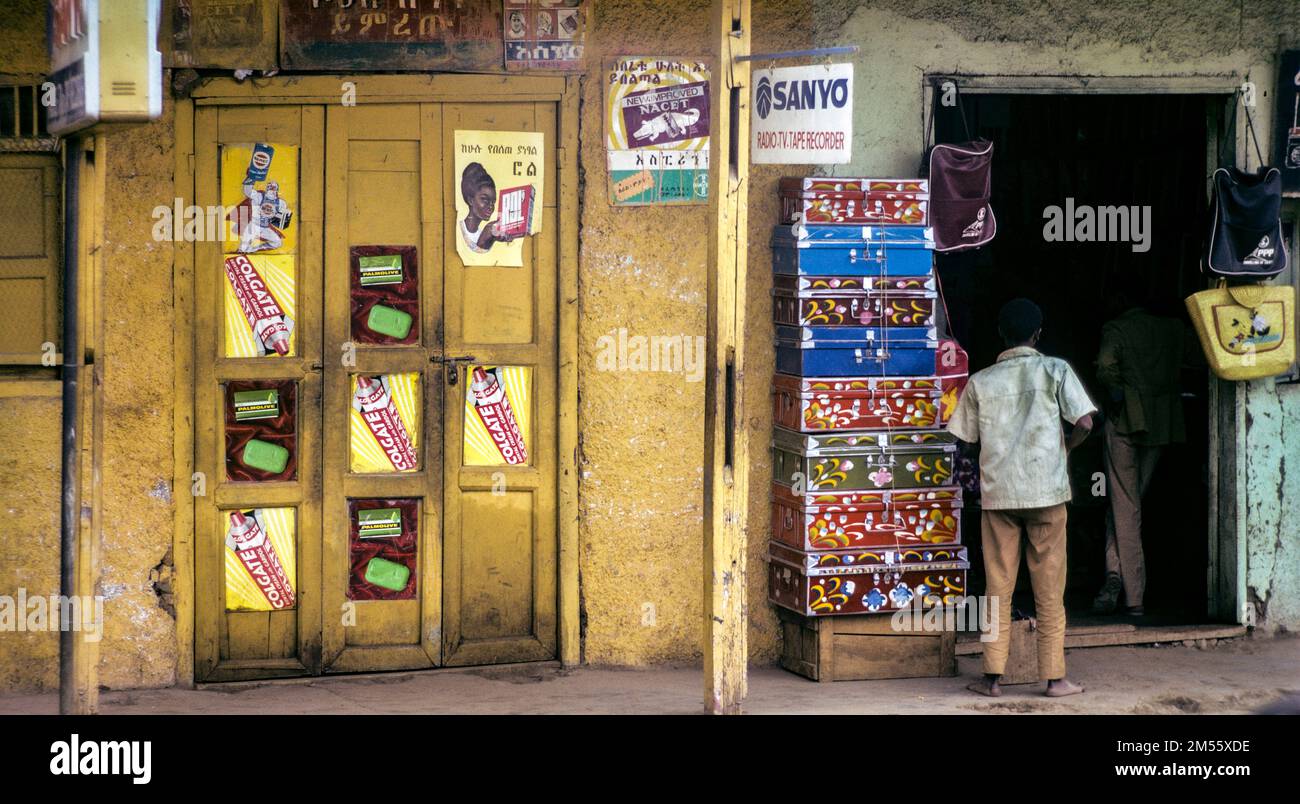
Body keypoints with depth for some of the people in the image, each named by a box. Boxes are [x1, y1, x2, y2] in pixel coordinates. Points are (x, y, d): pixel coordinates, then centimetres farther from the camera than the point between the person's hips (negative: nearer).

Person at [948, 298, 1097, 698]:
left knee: (998, 588, 8)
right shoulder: (1055, 370, -3)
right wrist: (1064, 447, 10)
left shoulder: (980, 382, 3)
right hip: (1046, 489, -1)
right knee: (1049, 589, 5)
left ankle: (993, 676, 7)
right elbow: (1085, 422, -9)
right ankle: (1055, 677, 7)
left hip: (998, 493, 1)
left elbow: (966, 436, 7)